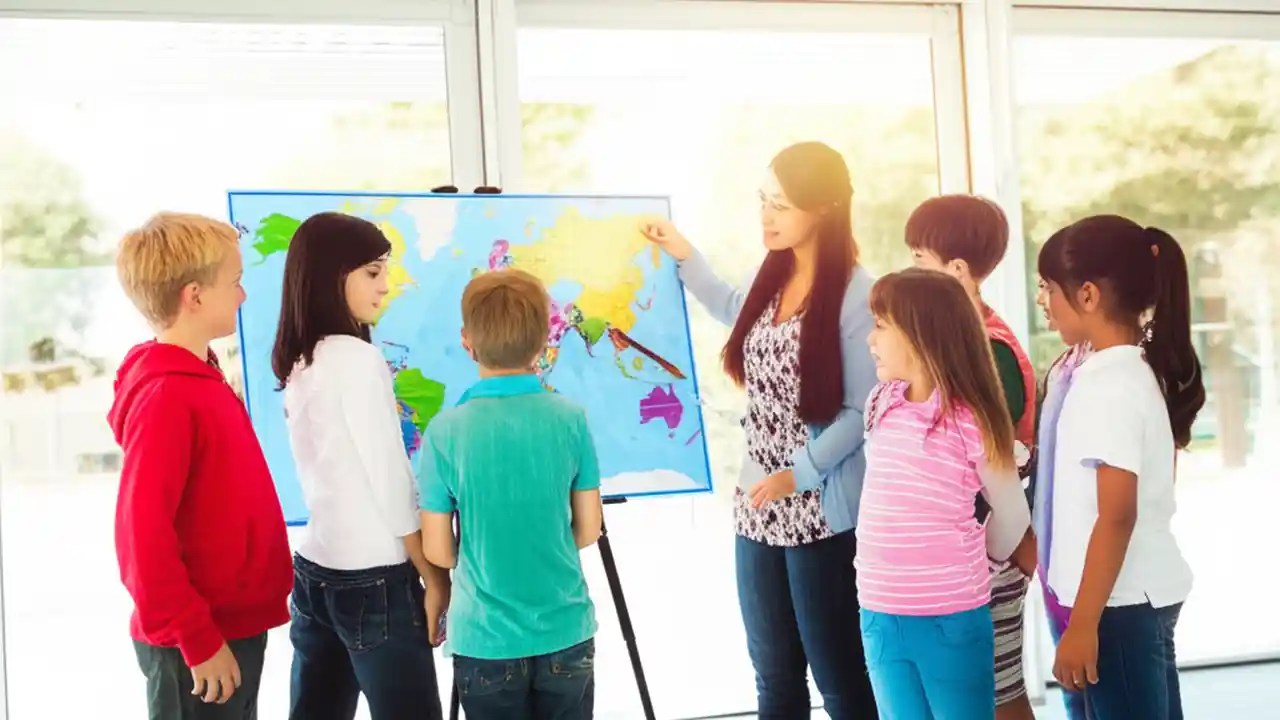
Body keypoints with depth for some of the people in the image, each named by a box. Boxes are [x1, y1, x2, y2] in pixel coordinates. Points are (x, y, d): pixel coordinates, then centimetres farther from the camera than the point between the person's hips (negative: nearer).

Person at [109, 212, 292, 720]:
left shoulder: (198, 378, 7)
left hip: (233, 623, 9)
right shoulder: (165, 396, -21)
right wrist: (197, 639, -20)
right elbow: (144, 534, -24)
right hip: (198, 643, -9)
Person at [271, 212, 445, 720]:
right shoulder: (356, 357, -14)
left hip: (316, 569, 8)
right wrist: (434, 577, -7)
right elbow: (389, 481, -14)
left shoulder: (299, 363, 9)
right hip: (374, 578, -8)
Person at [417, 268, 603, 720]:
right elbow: (589, 529, 0)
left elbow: (438, 550, -6)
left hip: (485, 640, -1)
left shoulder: (446, 430, -12)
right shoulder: (571, 419, -8)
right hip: (566, 633, 1)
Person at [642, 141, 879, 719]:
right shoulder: (772, 277, 6)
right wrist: (684, 257, 18)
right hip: (758, 509, 7)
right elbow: (733, 310, 29)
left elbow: (862, 411, -16)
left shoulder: (855, 294, -16)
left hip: (822, 514, -7)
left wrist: (797, 475, -25)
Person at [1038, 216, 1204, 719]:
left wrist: (1082, 624, -20)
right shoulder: (1142, 370, 9)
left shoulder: (1108, 385, -18)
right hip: (1147, 591, 9)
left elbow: (1117, 516, -22)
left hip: (1120, 600, -9)